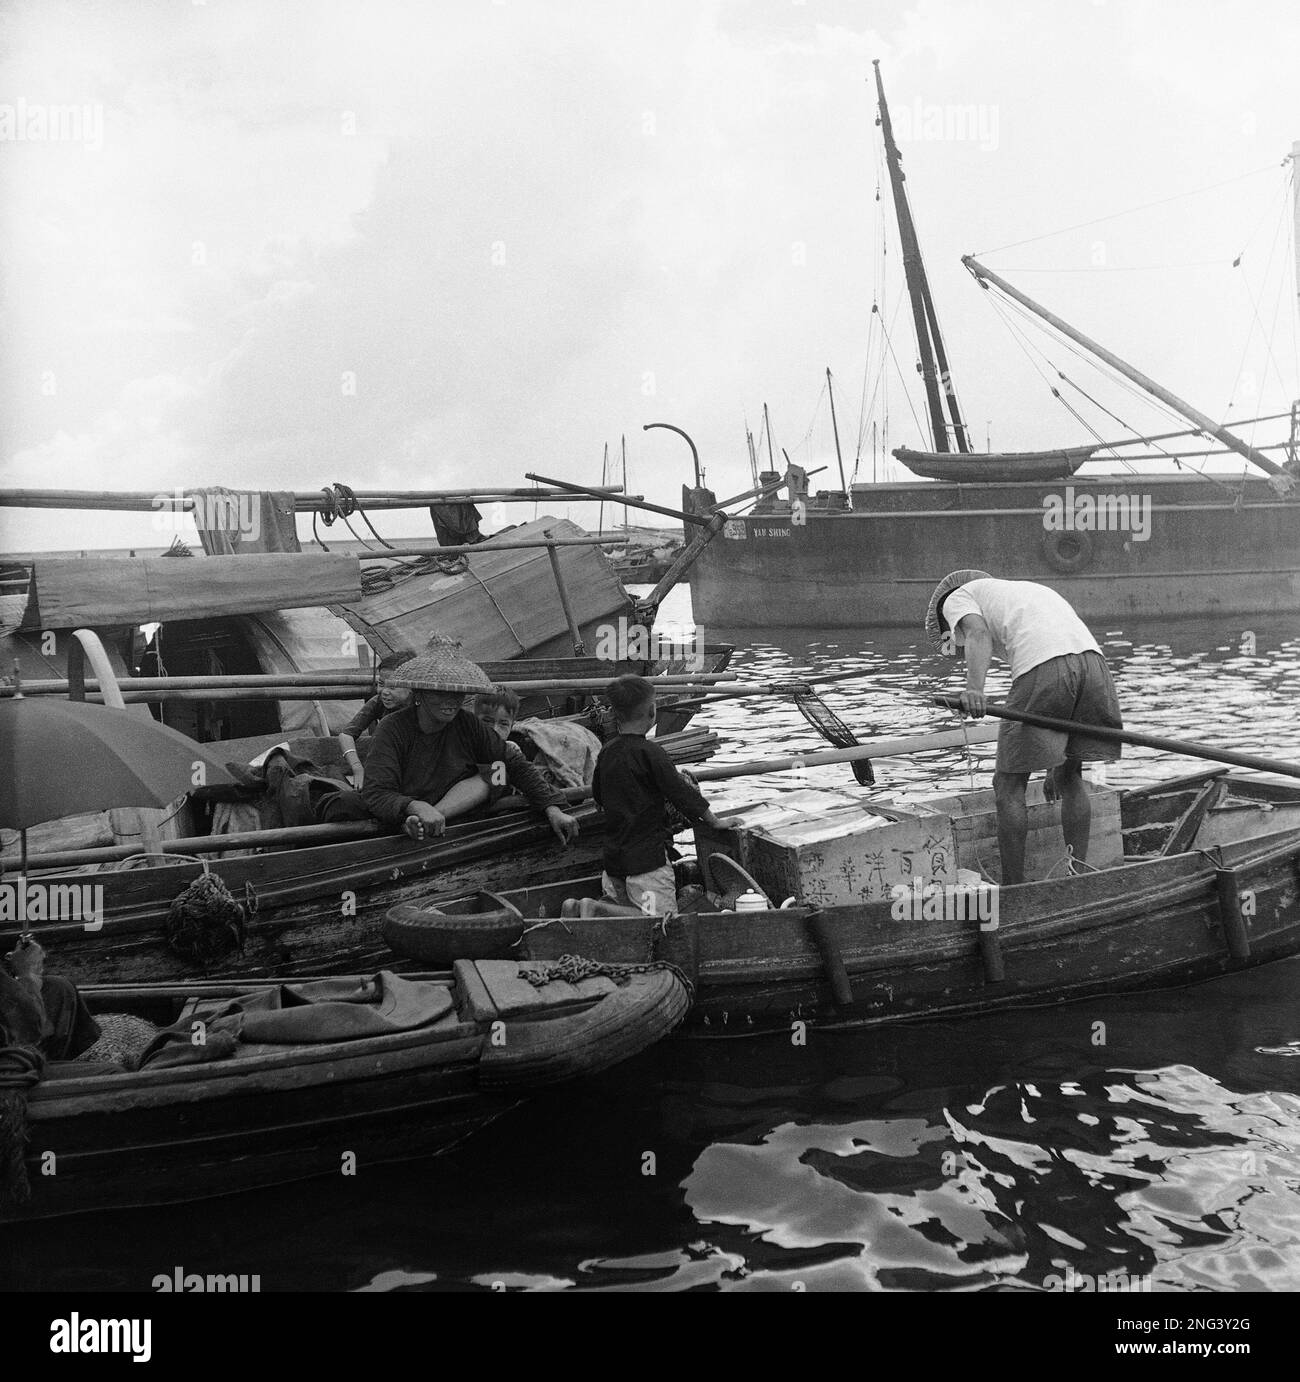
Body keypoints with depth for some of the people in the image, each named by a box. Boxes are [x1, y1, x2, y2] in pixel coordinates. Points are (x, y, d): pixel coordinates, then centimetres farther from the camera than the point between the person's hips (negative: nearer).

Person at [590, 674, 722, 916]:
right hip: (647, 860, -7)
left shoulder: (606, 752, 5)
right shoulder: (650, 752, -15)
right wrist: (716, 822, 1)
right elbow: (681, 793, -11)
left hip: (615, 858, 7)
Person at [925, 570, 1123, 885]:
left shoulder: (957, 597, 24)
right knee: (1070, 777, 21)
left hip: (1042, 667, -7)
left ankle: (1013, 891, 8)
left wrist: (974, 688, -19)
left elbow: (978, 634, -4)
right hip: (1093, 659, 7)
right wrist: (1056, 766, 39)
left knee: (1009, 785, 6)